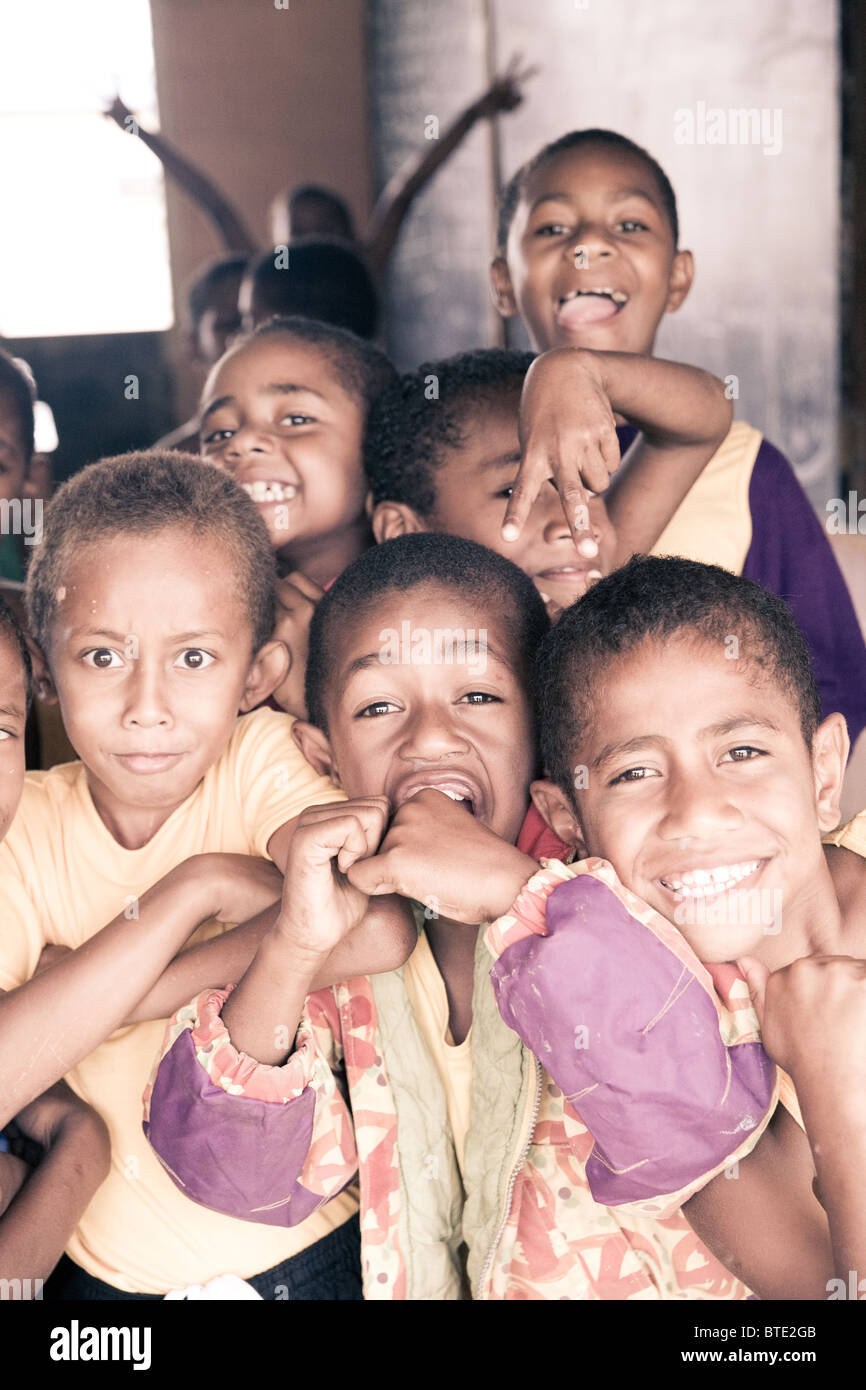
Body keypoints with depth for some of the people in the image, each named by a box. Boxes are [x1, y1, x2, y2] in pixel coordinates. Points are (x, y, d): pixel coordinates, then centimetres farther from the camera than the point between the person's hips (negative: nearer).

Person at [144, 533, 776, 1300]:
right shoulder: (336, 935, -3)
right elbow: (236, 1178, -12)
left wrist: (514, 887, -30)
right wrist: (292, 950, -25)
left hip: (631, 1280, -1)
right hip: (418, 1282, 2)